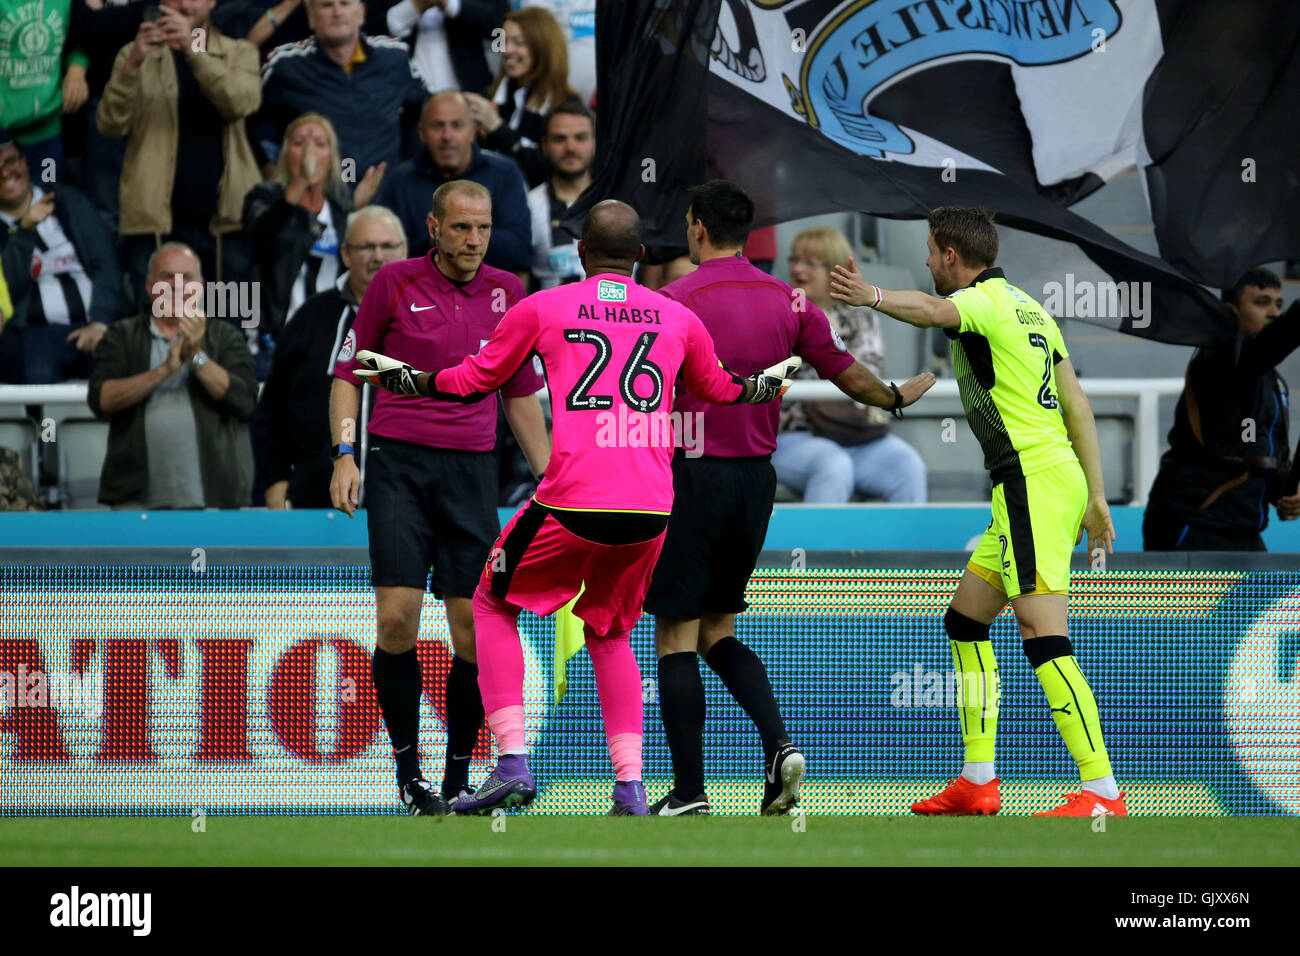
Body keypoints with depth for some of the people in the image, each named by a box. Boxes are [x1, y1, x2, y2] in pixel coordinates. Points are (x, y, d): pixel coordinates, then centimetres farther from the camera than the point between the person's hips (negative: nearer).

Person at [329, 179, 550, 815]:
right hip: (397, 461, -2)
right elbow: (348, 374, 8)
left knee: (474, 629, -4)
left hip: (472, 470, 2)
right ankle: (407, 769, 1)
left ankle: (458, 779, 7)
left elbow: (520, 396, 19)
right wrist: (344, 454, -4)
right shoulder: (394, 284, 2)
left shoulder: (506, 293, 10)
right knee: (398, 615, -13)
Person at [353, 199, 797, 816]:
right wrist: (770, 384, 51)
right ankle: (629, 788, 10)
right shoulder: (678, 319, 12)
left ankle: (511, 763, 5)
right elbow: (719, 389, 30)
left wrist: (398, 377, 31)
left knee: (493, 605, 18)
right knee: (610, 634, 23)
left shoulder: (542, 309, 4)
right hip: (652, 510, 3)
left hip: (573, 503, -3)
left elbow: (472, 381, 14)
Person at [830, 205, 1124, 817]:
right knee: (965, 619, 18)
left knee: (1042, 635, -15)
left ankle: (1102, 790, -21)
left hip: (1032, 481, -10)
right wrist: (1095, 497, 19)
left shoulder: (985, 300, -8)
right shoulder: (1028, 308, 20)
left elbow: (936, 312, -34)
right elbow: (1077, 405, 19)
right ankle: (977, 781, 19)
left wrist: (874, 297, -52)